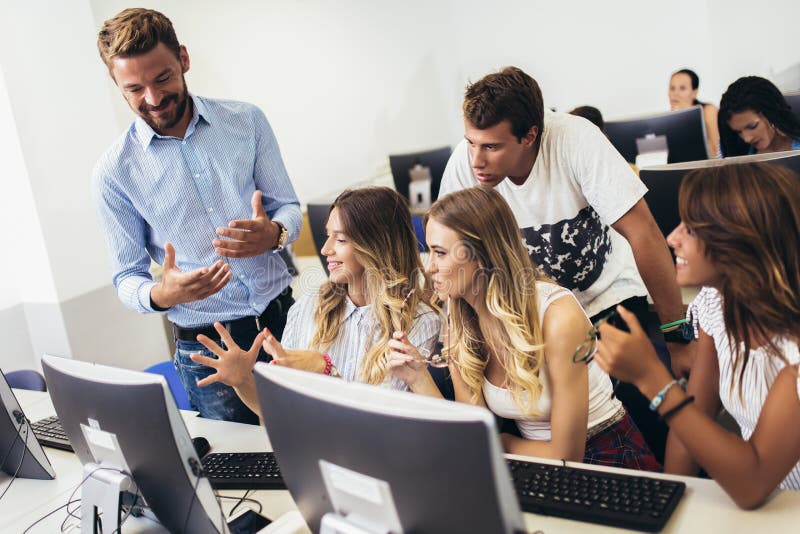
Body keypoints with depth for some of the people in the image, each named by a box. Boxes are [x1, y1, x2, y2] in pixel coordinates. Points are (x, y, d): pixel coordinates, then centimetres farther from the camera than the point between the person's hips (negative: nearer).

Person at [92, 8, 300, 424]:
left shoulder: (246, 121, -1)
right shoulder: (115, 171, -5)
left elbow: (288, 207, 5)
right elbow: (127, 278, 0)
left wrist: (273, 234, -18)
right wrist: (161, 295, -23)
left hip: (283, 317, 2)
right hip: (206, 345, -1)